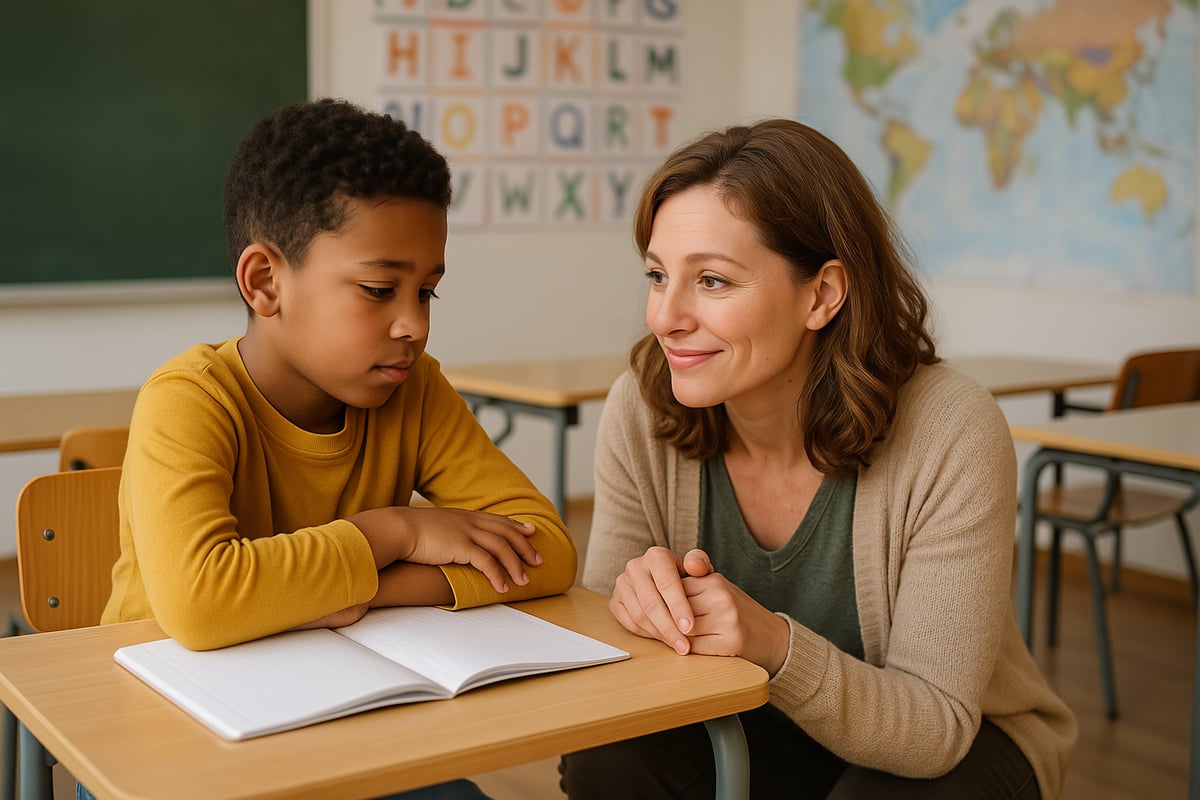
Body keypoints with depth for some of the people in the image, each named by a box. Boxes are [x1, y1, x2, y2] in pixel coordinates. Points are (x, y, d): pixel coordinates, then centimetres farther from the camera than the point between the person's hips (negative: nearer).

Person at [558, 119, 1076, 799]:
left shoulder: (953, 435, -26)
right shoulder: (642, 411, -16)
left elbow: (935, 724, -23)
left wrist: (774, 642, -40)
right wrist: (643, 604, -34)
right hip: (741, 729, 2)